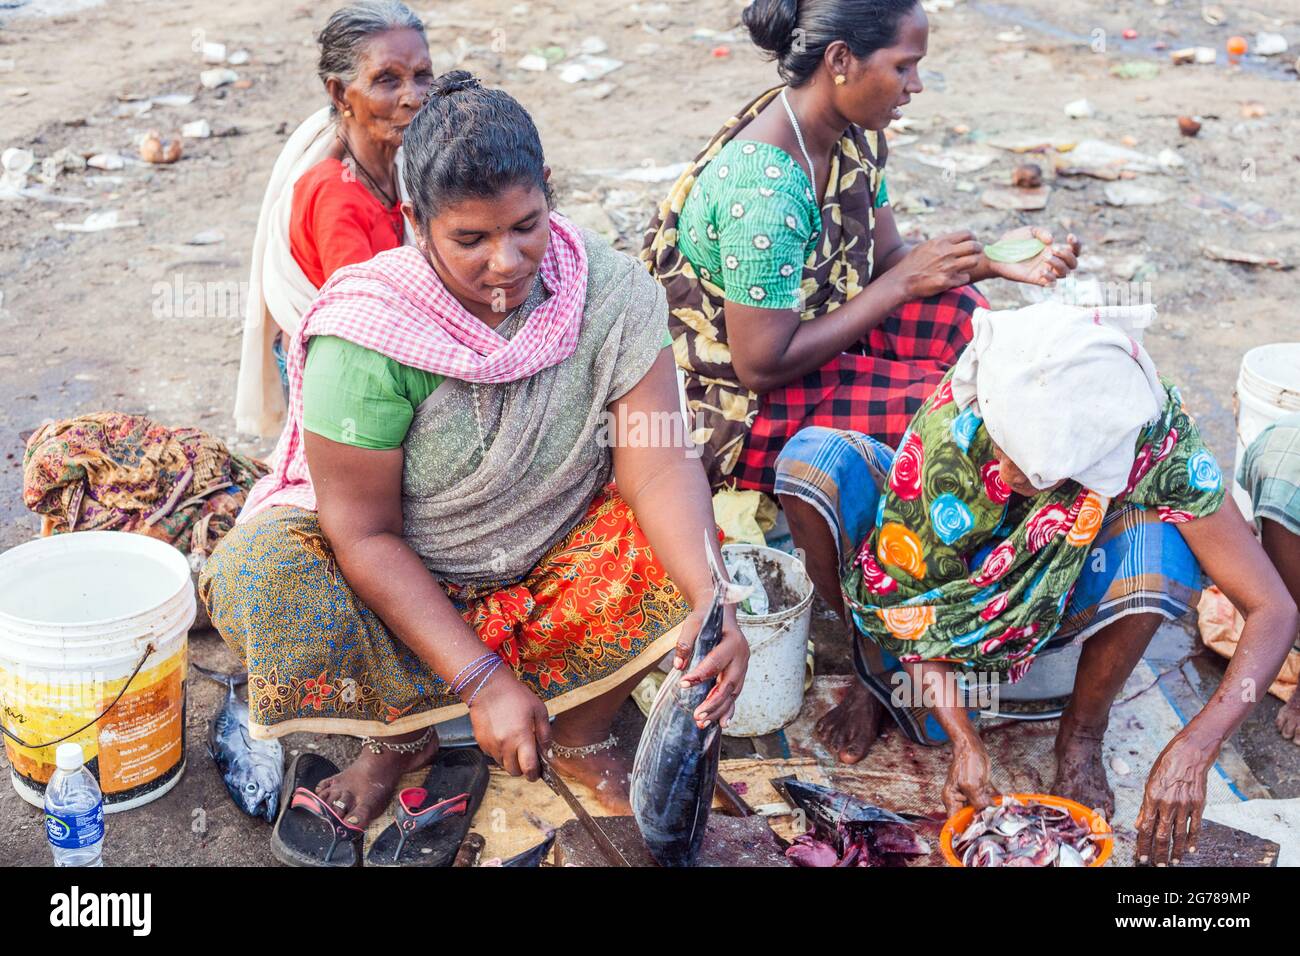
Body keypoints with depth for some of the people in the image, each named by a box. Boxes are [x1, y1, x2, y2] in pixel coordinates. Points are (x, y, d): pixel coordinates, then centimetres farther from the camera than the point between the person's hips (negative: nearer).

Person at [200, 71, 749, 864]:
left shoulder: (611, 290, -18)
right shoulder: (367, 338, -27)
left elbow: (659, 467, -22)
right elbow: (366, 535, -24)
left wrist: (714, 602, -40)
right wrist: (482, 681, -30)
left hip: (557, 563, 3)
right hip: (403, 583, -2)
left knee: (690, 536, -23)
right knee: (259, 575, -31)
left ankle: (582, 734, 3)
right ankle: (405, 733, 1)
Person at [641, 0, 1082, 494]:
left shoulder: (852, 134, -4)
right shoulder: (764, 185, -30)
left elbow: (885, 259, 6)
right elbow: (763, 367, -27)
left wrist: (994, 259, -11)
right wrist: (905, 282, -21)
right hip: (728, 410, -8)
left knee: (953, 311, -8)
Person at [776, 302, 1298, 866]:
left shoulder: (1156, 444, -31)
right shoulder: (951, 426, -32)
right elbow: (905, 599, -23)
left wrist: (1193, 749, -40)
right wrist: (964, 742, -31)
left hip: (1051, 609, 0)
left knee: (1159, 547, -37)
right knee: (813, 458, -27)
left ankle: (1082, 734, -7)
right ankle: (872, 667, -2)